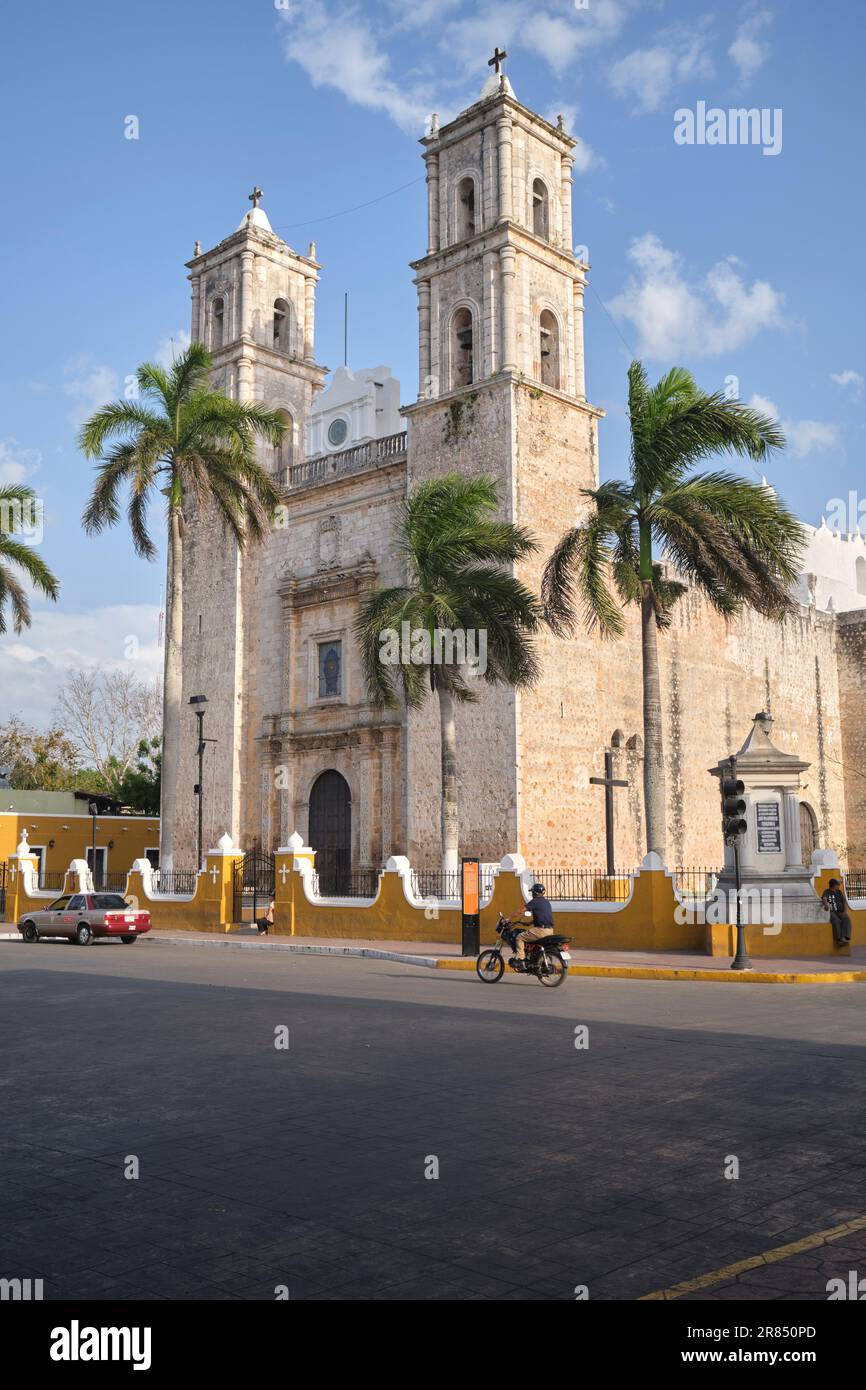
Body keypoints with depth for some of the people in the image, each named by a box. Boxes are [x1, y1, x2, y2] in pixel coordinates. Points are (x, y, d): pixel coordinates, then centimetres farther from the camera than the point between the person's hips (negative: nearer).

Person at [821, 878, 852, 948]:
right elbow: (824, 898, -16)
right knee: (836, 920, -36)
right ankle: (839, 939, -40)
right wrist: (826, 904, -39)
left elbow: (844, 901, 11)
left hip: (840, 912, 4)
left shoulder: (839, 892, 19)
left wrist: (845, 911, -7)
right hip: (831, 912, -4)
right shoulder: (827, 892, 5)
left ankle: (845, 938, -41)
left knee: (847, 918, -29)